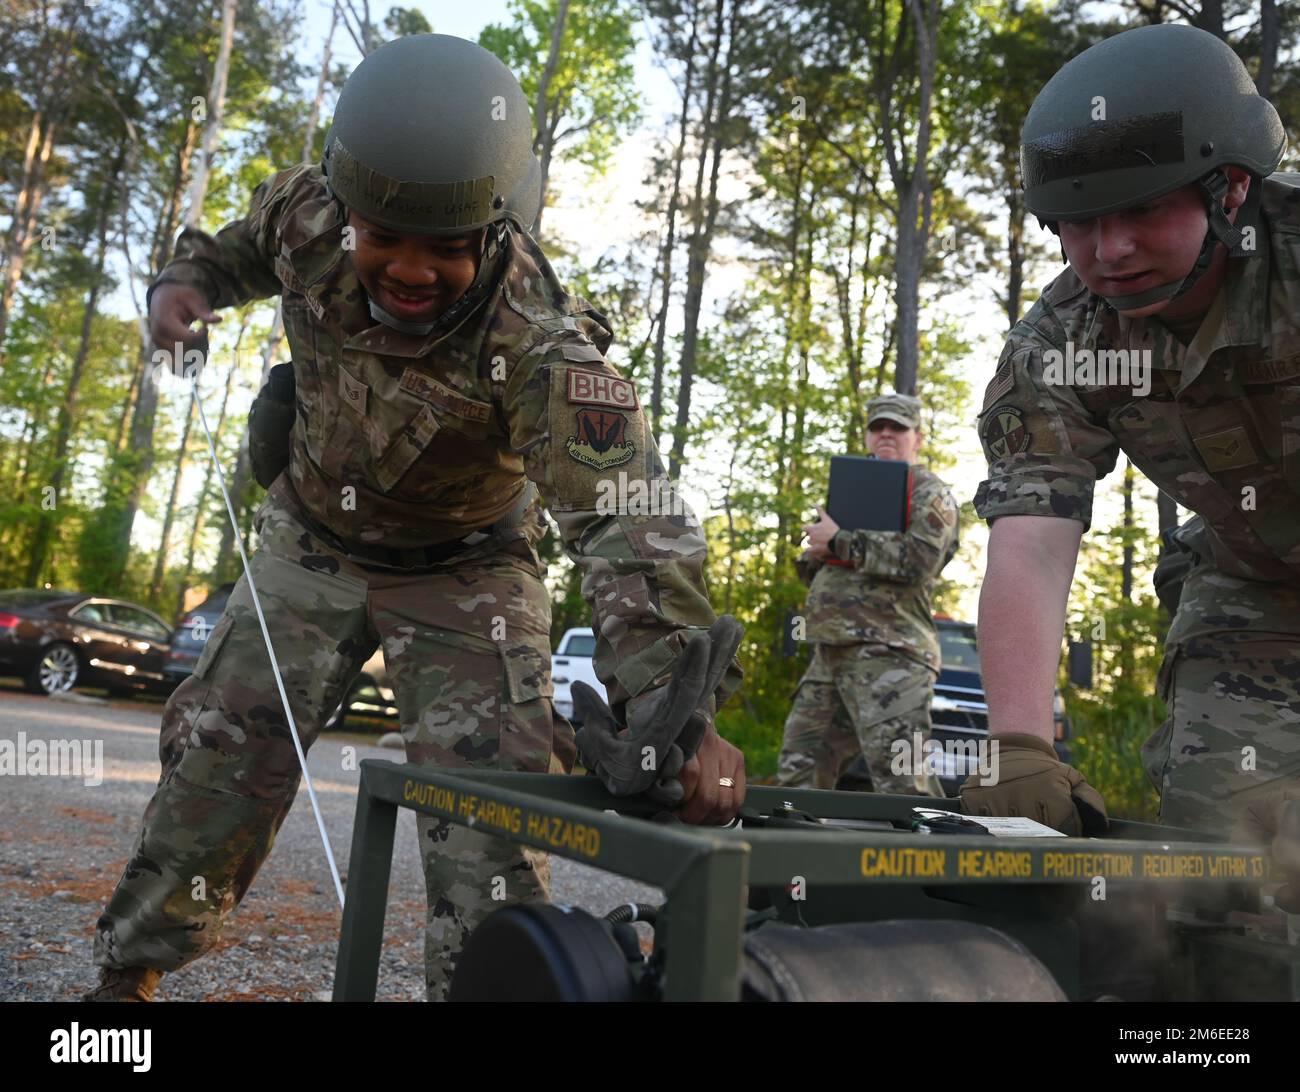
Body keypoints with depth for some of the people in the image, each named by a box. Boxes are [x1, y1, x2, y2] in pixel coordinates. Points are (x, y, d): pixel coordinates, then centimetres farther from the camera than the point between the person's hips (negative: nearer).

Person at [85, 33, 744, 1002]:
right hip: (312, 544, 4)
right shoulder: (308, 216, -19)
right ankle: (128, 970, 29)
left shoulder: (541, 344, -36)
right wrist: (190, 279, -13)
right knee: (218, 759, 8)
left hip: (465, 570, -3)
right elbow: (244, 242, 8)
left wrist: (676, 708, -61)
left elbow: (629, 518, -48)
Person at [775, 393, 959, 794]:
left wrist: (840, 542, -10)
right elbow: (809, 570, 26)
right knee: (798, 768, 9)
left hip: (888, 656, -8)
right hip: (829, 654, 8)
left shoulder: (930, 494, 3)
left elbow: (917, 560, -15)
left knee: (899, 774, -15)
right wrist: (816, 551, 1)